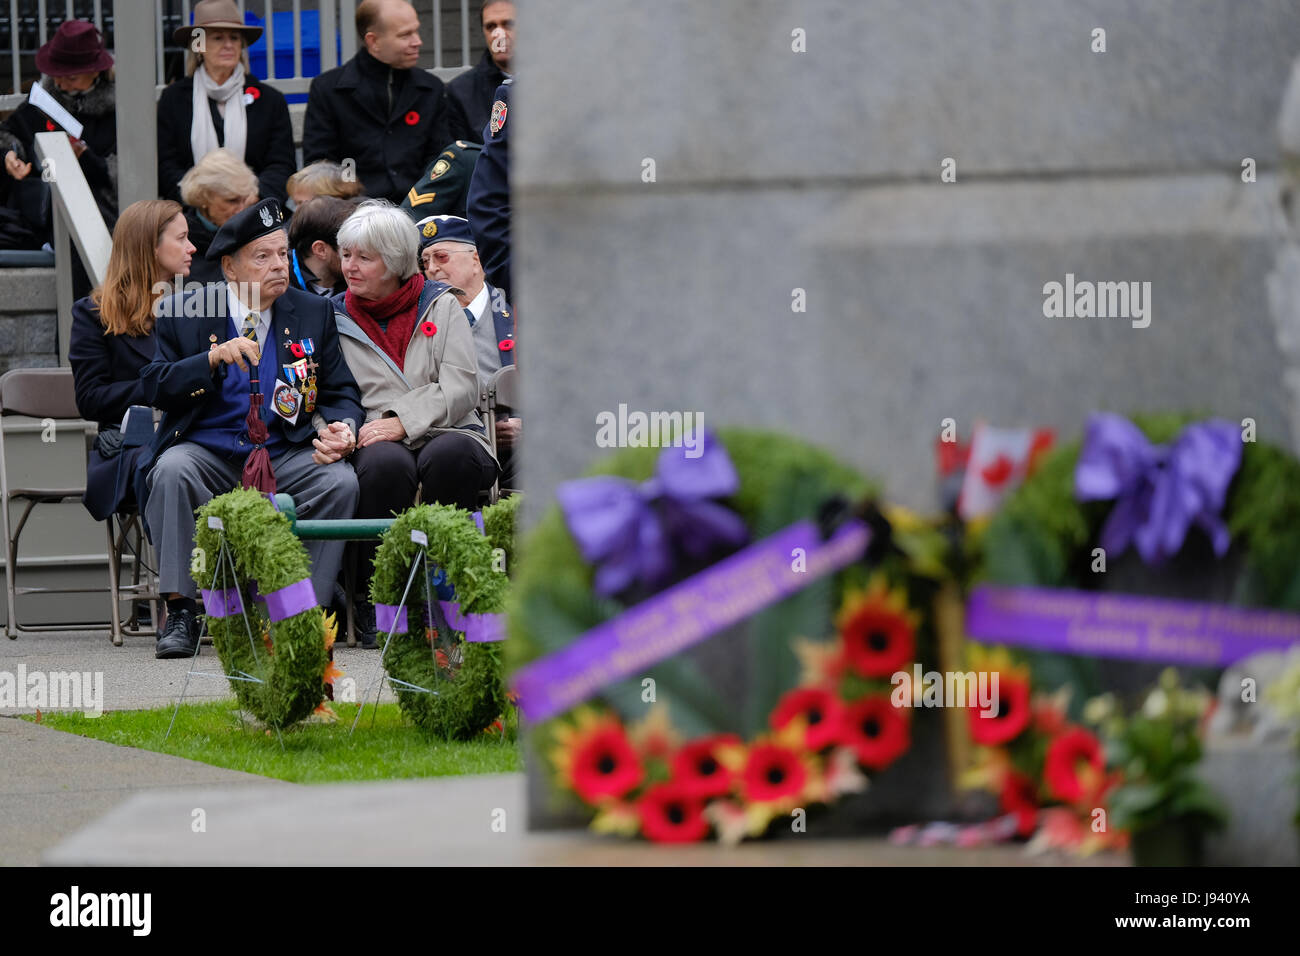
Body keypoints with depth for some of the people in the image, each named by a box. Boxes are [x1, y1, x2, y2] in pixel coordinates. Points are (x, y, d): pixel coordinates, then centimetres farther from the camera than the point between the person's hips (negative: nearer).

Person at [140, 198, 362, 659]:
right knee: (171, 471, -34)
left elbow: (342, 392, 12)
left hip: (285, 456, 2)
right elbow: (155, 388, -5)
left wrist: (342, 428, -11)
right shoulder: (182, 312, 1)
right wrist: (213, 358, -20)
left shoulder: (313, 313, 8)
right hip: (207, 454, -1)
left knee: (341, 481, -27)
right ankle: (180, 613, -26)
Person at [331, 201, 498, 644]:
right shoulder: (336, 319, 17)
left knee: (450, 455, -39)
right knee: (385, 463, -38)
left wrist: (403, 422, -14)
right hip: (377, 442, 0)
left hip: (445, 432, 0)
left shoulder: (441, 305, 13)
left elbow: (460, 387, 1)